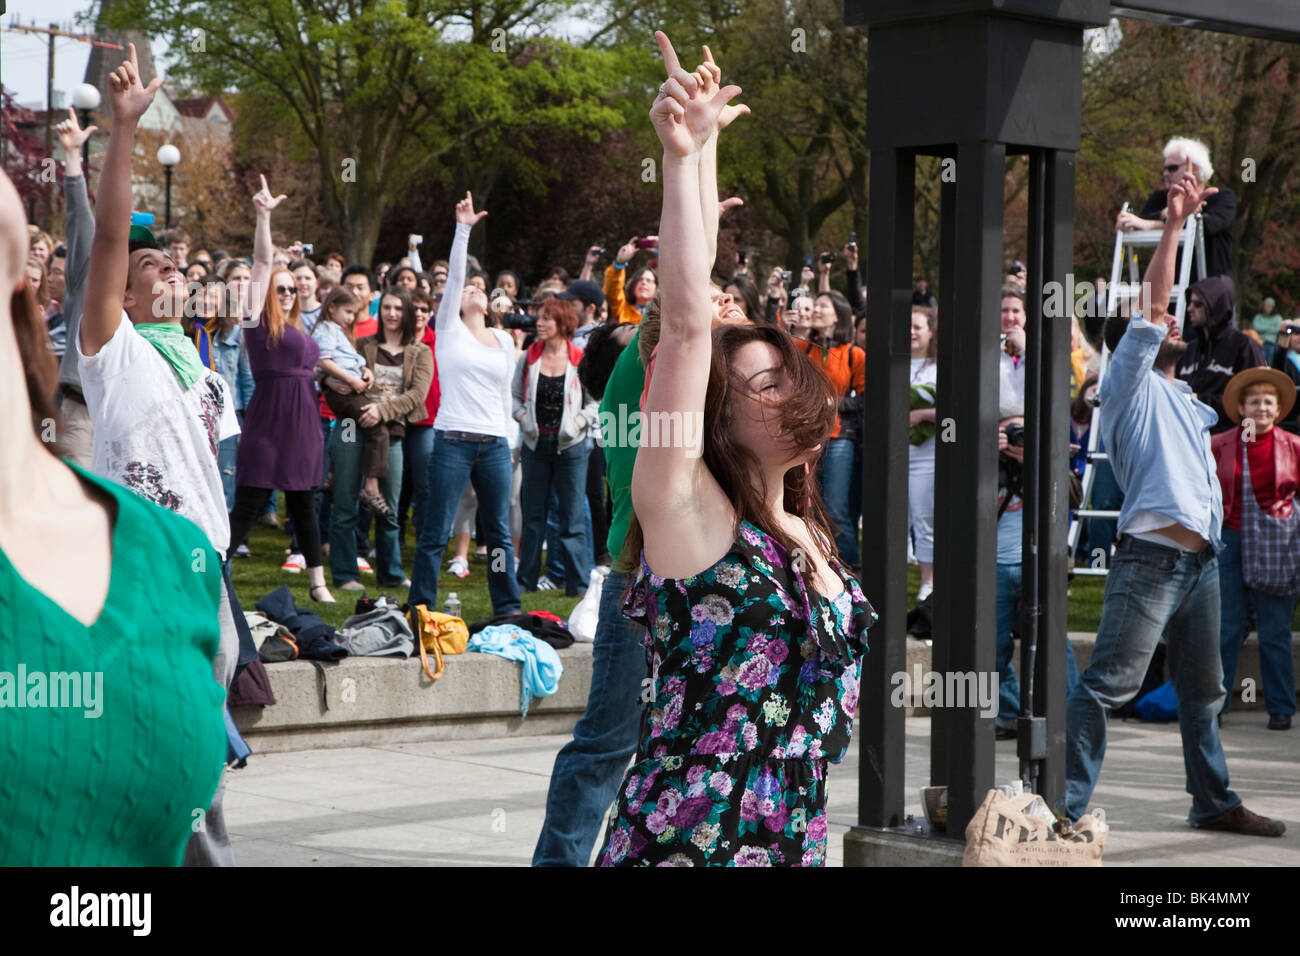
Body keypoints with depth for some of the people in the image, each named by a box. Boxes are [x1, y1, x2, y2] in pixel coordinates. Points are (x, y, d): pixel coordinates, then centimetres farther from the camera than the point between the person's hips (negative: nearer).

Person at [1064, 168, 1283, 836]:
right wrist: (1173, 223, -10)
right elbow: (1150, 303, -9)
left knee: (1203, 691, 17)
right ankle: (1065, 802, -14)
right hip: (1152, 558, -9)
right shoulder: (1131, 385, 2)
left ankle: (1214, 802, 27)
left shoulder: (1182, 399, 26)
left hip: (1200, 560, 9)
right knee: (1107, 685, -13)